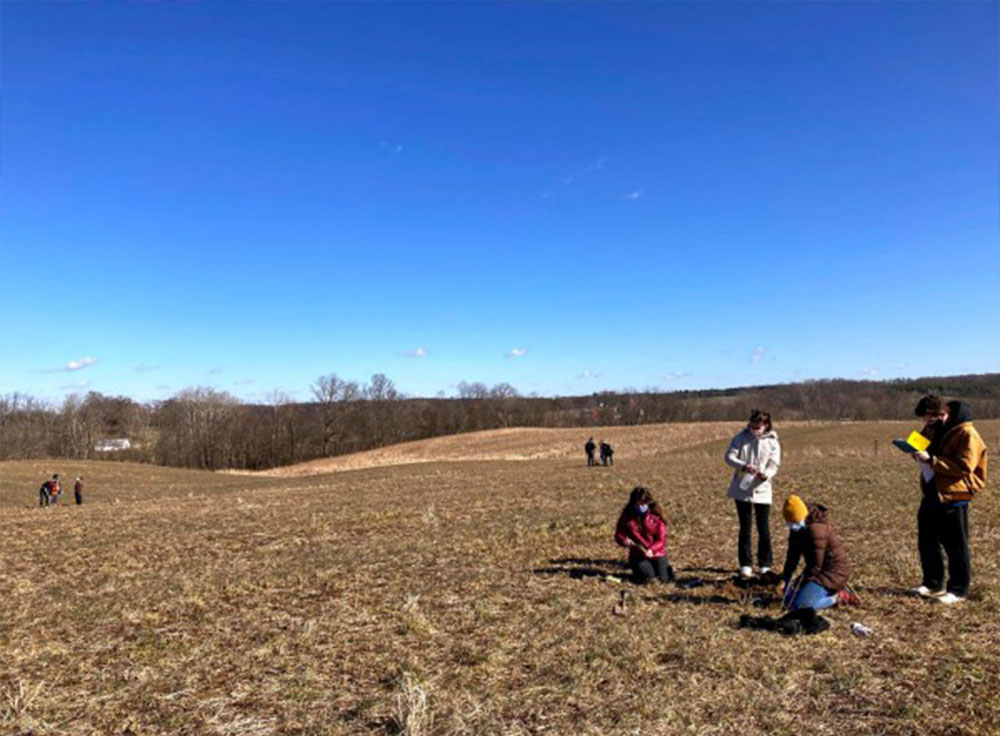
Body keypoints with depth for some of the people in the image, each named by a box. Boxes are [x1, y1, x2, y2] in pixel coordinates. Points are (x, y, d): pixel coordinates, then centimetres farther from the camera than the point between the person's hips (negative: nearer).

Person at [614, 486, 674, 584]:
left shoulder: (656, 515, -7)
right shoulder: (626, 516, -3)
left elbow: (662, 539, -10)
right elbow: (619, 534, 0)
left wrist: (652, 550, -28)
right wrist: (624, 541, -25)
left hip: (656, 553, 0)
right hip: (638, 555, 0)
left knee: (665, 578, -14)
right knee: (647, 577, -23)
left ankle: (666, 565, 21)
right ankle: (635, 566, 12)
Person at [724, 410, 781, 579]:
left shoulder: (772, 442, -2)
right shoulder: (741, 438, -2)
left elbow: (773, 465, -4)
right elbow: (729, 456, -6)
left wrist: (766, 474, -27)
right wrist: (744, 466, -25)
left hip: (762, 490, 0)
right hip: (741, 490, 0)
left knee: (764, 529, 5)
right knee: (745, 528, 6)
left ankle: (765, 566, 19)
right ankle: (745, 565, 15)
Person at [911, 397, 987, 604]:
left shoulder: (966, 433, -16)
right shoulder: (933, 429, 8)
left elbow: (965, 467, -23)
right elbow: (926, 447, 25)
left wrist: (931, 460, -27)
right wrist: (917, 452, 1)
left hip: (953, 498, -8)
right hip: (931, 495, 8)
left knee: (956, 547, 3)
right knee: (927, 541, 14)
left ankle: (958, 590, 15)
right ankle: (933, 584, 27)